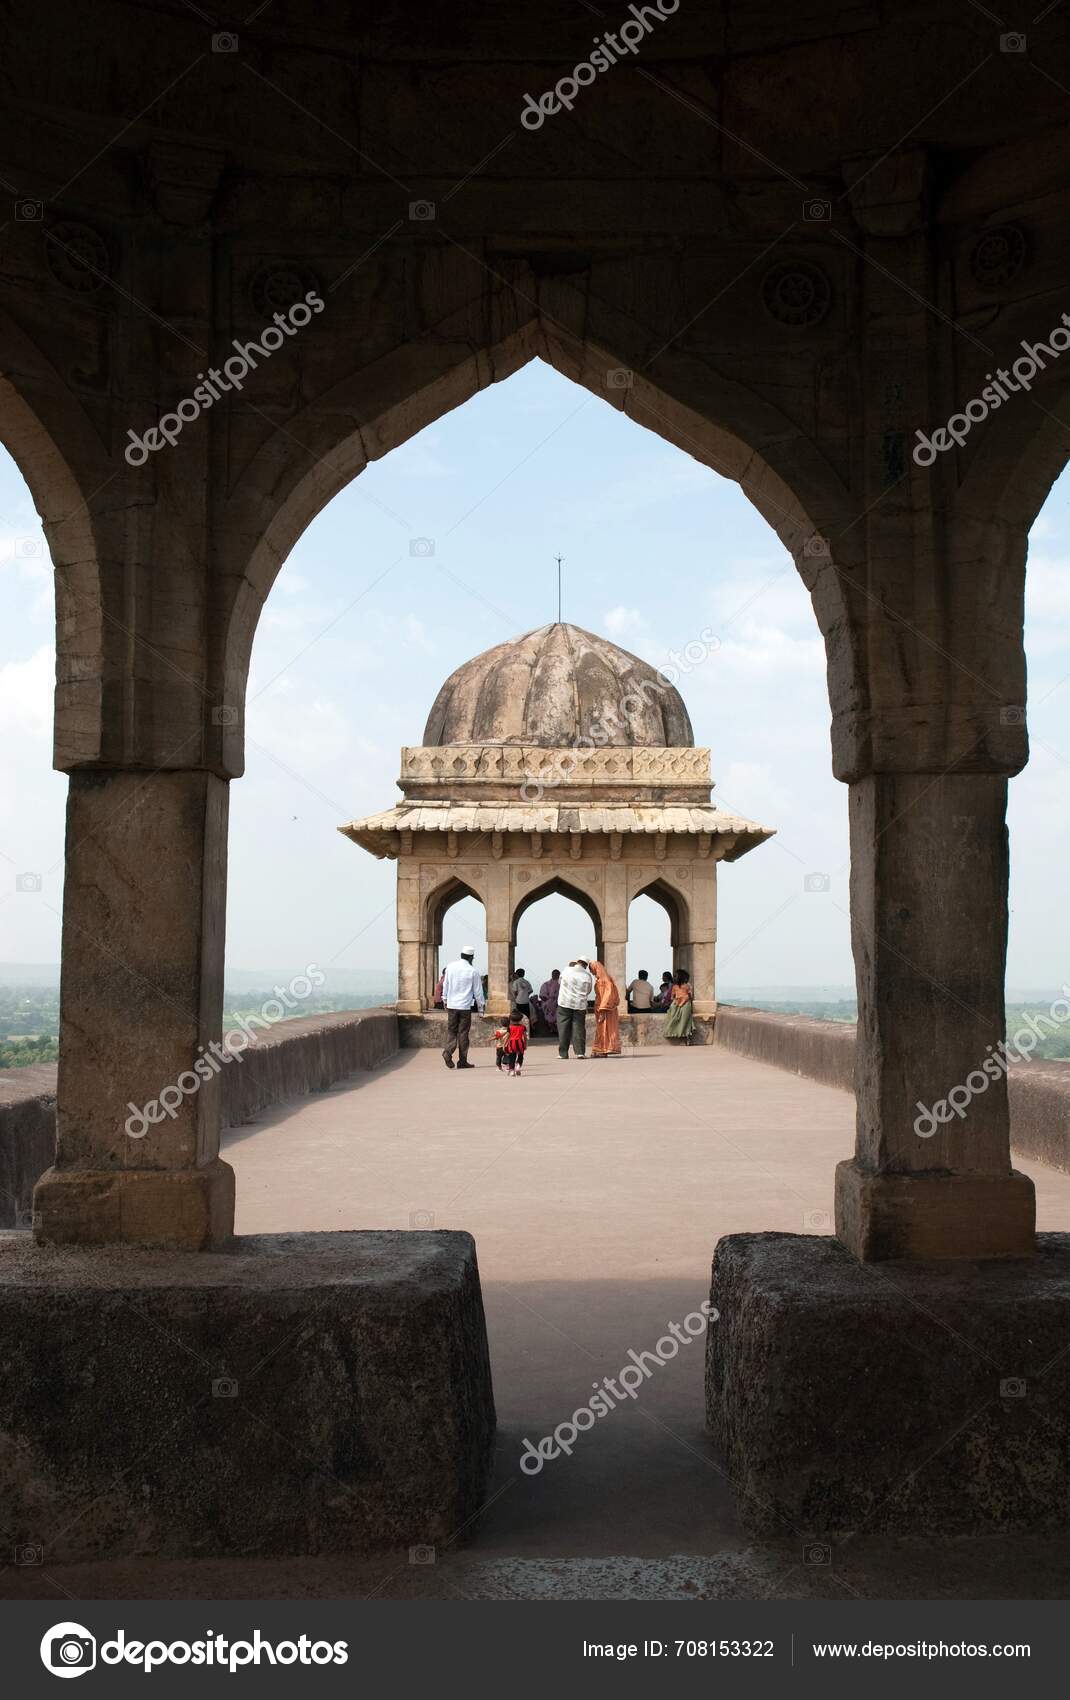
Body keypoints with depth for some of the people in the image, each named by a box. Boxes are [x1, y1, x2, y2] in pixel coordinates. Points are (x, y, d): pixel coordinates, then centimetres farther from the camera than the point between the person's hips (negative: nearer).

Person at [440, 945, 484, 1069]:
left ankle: (448, 1051, -12)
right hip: (465, 1005, -3)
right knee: (463, 1033, 4)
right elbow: (478, 991, -2)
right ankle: (462, 1061, 7)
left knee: (451, 1031, 11)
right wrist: (480, 1006, 9)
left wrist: (445, 1000, 23)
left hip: (451, 1005, 3)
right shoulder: (472, 971, -9)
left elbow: (445, 985, 10)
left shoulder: (451, 967, 0)